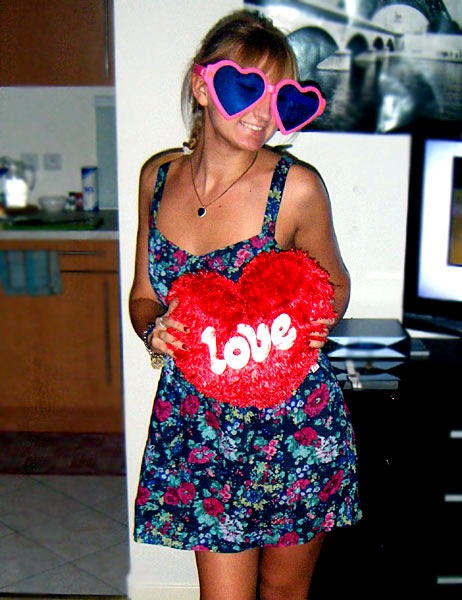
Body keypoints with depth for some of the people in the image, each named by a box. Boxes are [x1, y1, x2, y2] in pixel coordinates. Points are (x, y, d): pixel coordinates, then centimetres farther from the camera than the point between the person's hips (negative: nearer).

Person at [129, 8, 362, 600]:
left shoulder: (296, 186, -13)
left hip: (294, 421, -2)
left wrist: (314, 324, -16)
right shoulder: (158, 176, -2)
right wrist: (155, 329, -12)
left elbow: (335, 283, 4)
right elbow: (143, 295, 9)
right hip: (198, 416, 2)